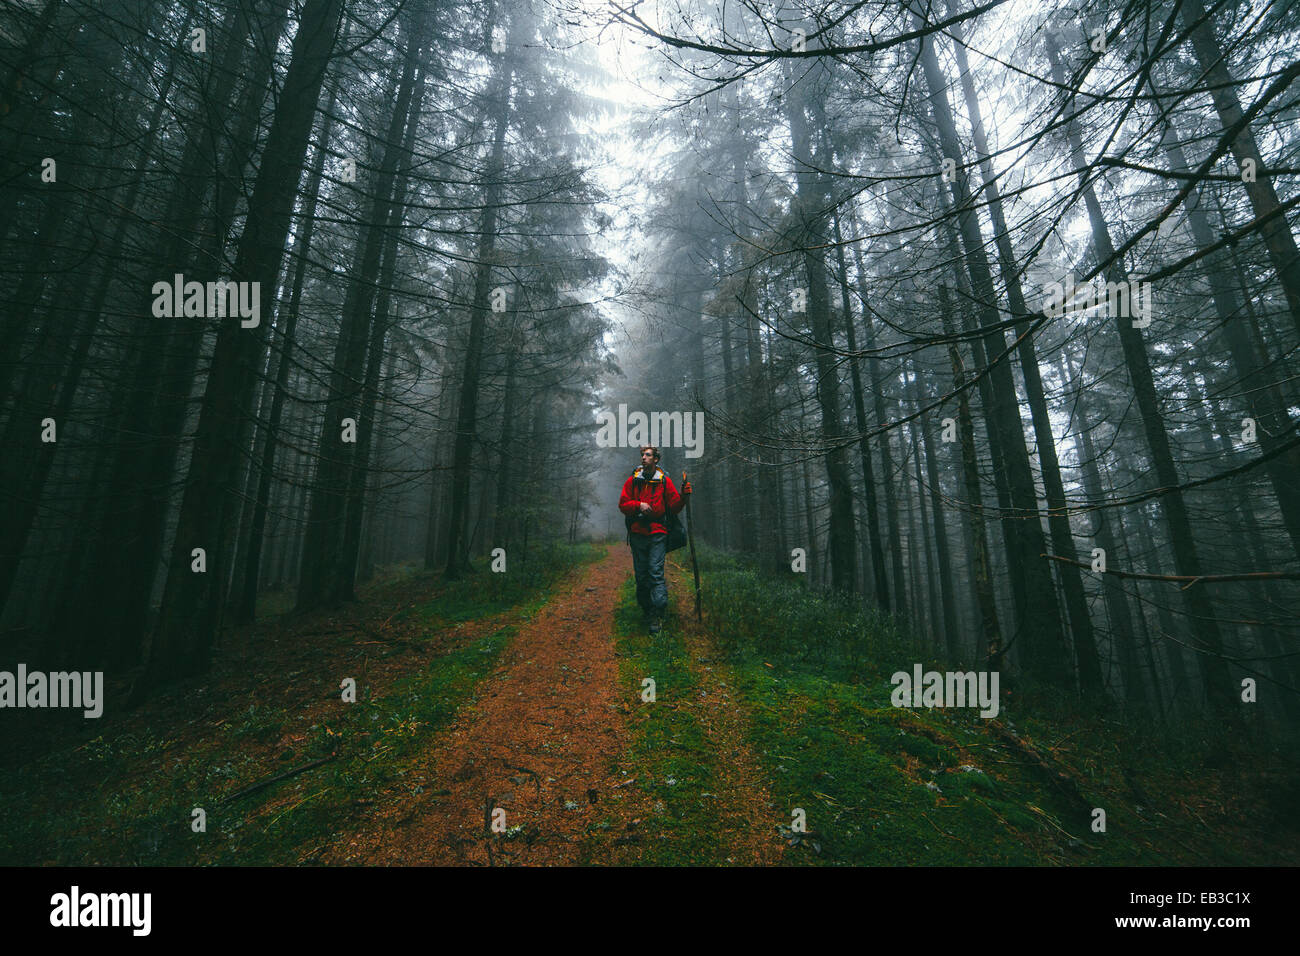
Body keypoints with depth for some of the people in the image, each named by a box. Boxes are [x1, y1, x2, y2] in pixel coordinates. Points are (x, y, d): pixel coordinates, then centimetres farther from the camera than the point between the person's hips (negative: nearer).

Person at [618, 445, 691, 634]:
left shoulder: (664, 481, 3)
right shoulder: (632, 480, 7)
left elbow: (674, 507, 3)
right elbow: (622, 504, 5)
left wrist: (683, 496, -15)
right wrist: (638, 505, -12)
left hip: (658, 534, -2)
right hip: (638, 534, 2)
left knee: (656, 572, -10)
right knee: (641, 574, 8)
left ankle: (657, 614, -8)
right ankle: (646, 610, 23)